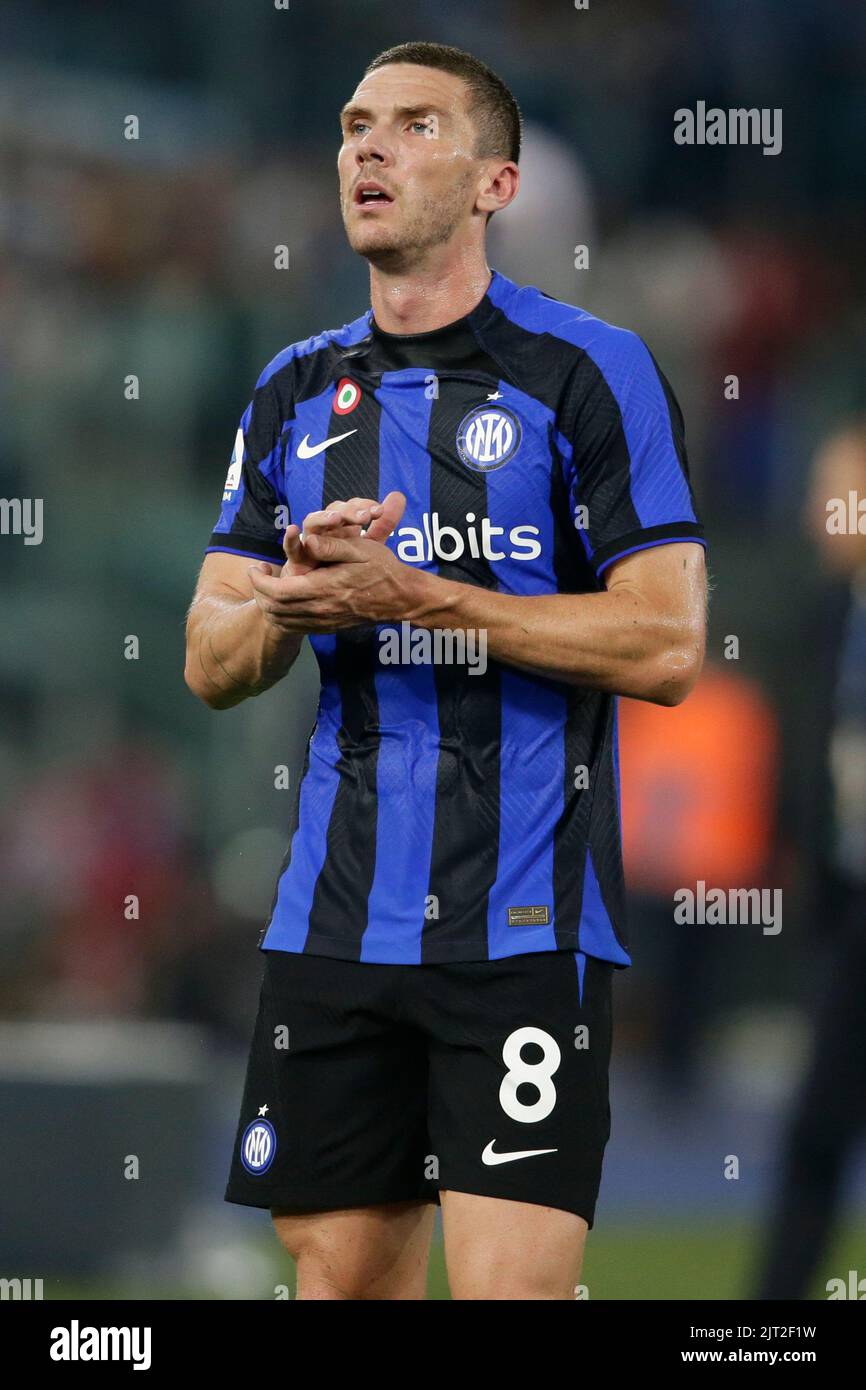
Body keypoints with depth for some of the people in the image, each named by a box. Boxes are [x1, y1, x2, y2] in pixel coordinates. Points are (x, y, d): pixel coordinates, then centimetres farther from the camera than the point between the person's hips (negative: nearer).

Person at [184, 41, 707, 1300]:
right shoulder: (297, 392, 14)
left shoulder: (590, 372, -3)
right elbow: (211, 663, 13)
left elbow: (664, 646, -11)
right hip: (335, 913, 5)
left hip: (524, 923, -5)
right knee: (339, 1277, 7)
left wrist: (408, 596, -15)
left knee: (509, 1285, -13)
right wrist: (290, 604, -10)